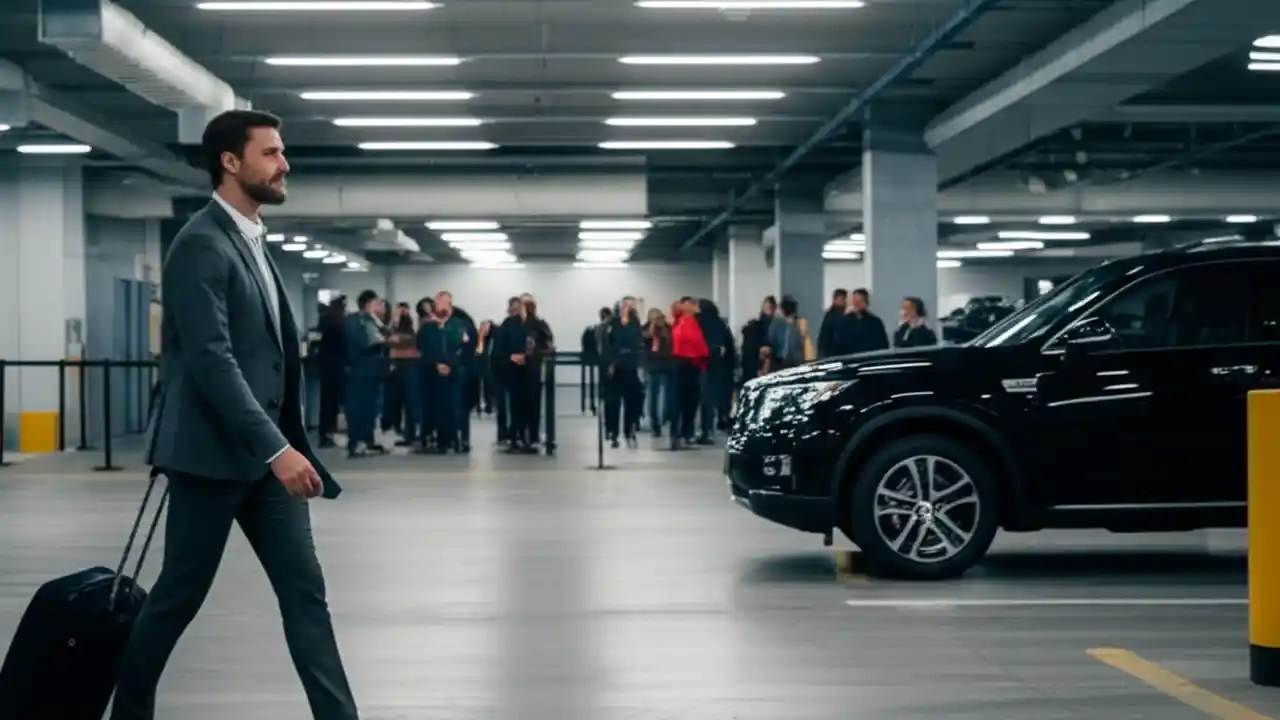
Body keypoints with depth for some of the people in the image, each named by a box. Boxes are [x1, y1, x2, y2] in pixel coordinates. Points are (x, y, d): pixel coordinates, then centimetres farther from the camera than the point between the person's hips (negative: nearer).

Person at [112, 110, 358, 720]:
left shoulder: (253, 242, 14)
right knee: (180, 594, 4)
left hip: (264, 449, 9)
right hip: (212, 452, -8)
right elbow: (211, 360, -23)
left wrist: (283, 445, 17)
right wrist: (277, 447, -28)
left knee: (304, 590, 3)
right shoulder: (201, 243, -14)